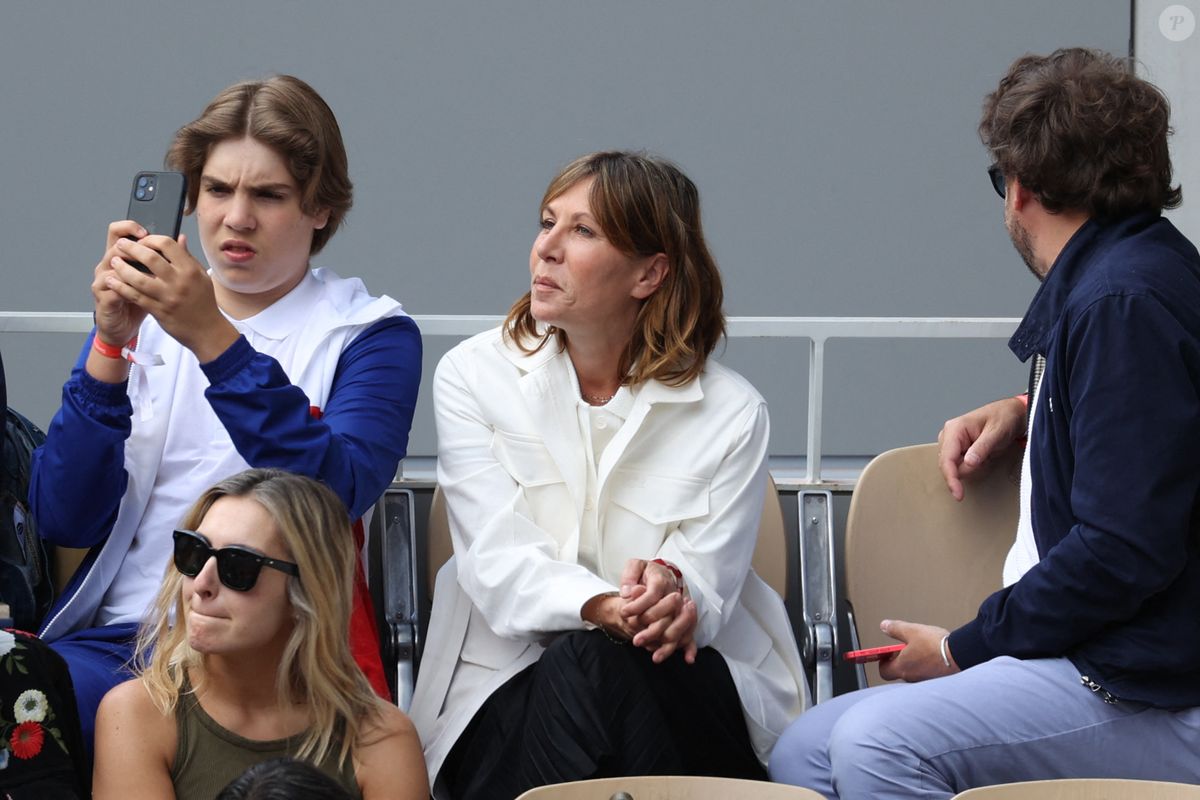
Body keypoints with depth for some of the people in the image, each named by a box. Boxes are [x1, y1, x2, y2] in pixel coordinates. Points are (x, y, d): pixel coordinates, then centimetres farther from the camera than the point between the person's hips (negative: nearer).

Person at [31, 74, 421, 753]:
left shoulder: (370, 335, 9)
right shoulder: (143, 317, 19)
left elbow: (336, 497, -14)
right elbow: (64, 519, 5)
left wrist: (214, 341, -21)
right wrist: (113, 344, -8)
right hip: (116, 631, 3)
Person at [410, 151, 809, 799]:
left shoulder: (731, 413, 3)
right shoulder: (472, 376, 4)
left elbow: (707, 586, -6)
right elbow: (499, 561, -8)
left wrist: (671, 587, -33)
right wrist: (601, 605, -30)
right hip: (512, 687, 0)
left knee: (597, 667, -35)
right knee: (582, 658, -35)